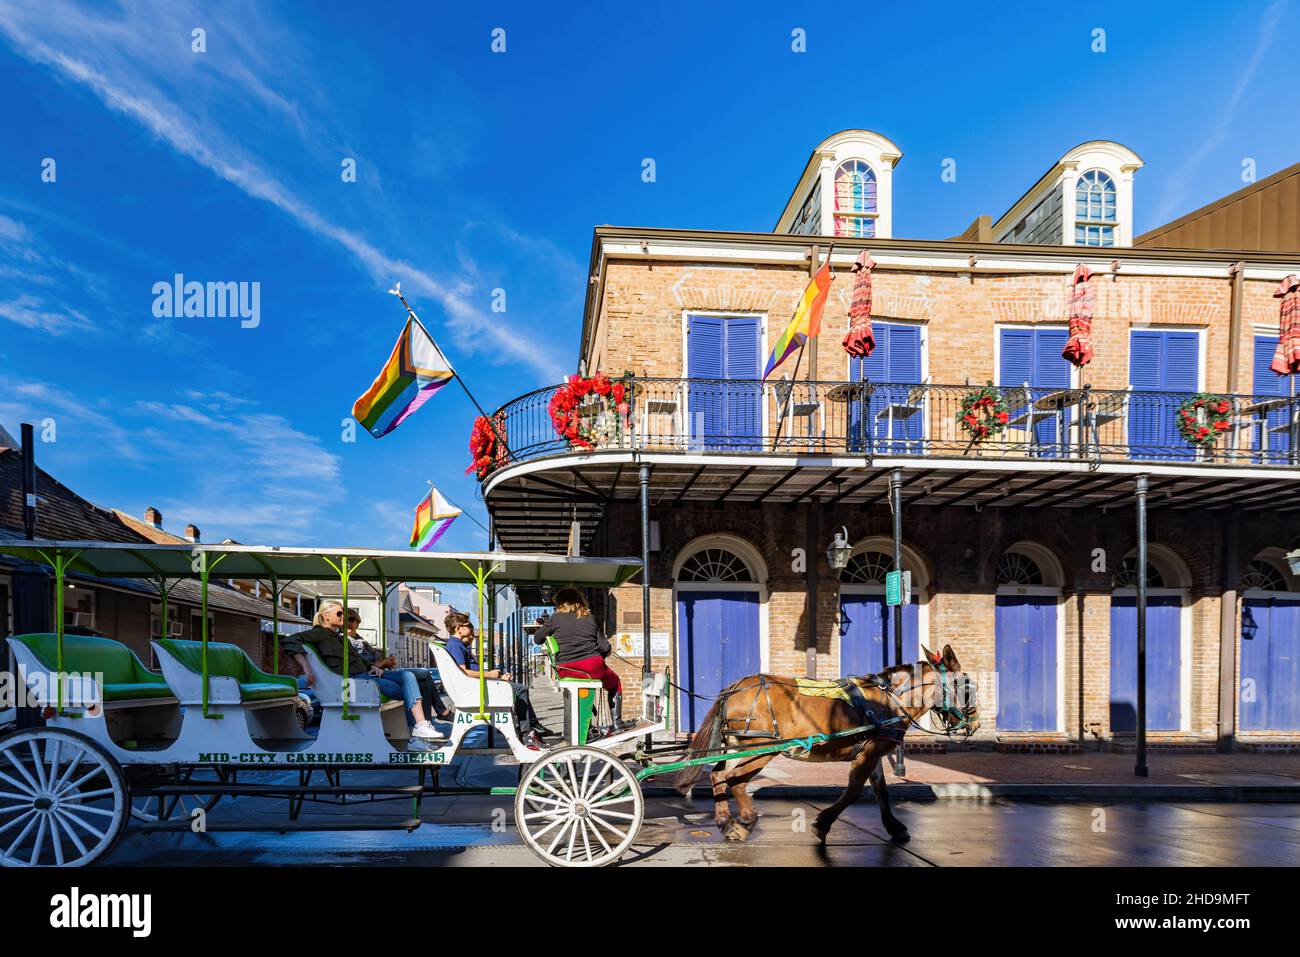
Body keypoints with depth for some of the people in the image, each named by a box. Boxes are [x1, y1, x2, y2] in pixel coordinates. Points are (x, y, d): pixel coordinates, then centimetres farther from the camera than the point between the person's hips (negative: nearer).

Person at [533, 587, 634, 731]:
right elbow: (605, 647, 5)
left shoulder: (555, 618, 3)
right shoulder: (590, 619, 8)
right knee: (614, 681, 28)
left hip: (566, 670, 1)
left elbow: (537, 639, 10)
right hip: (592, 667, -1)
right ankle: (617, 722, 22)